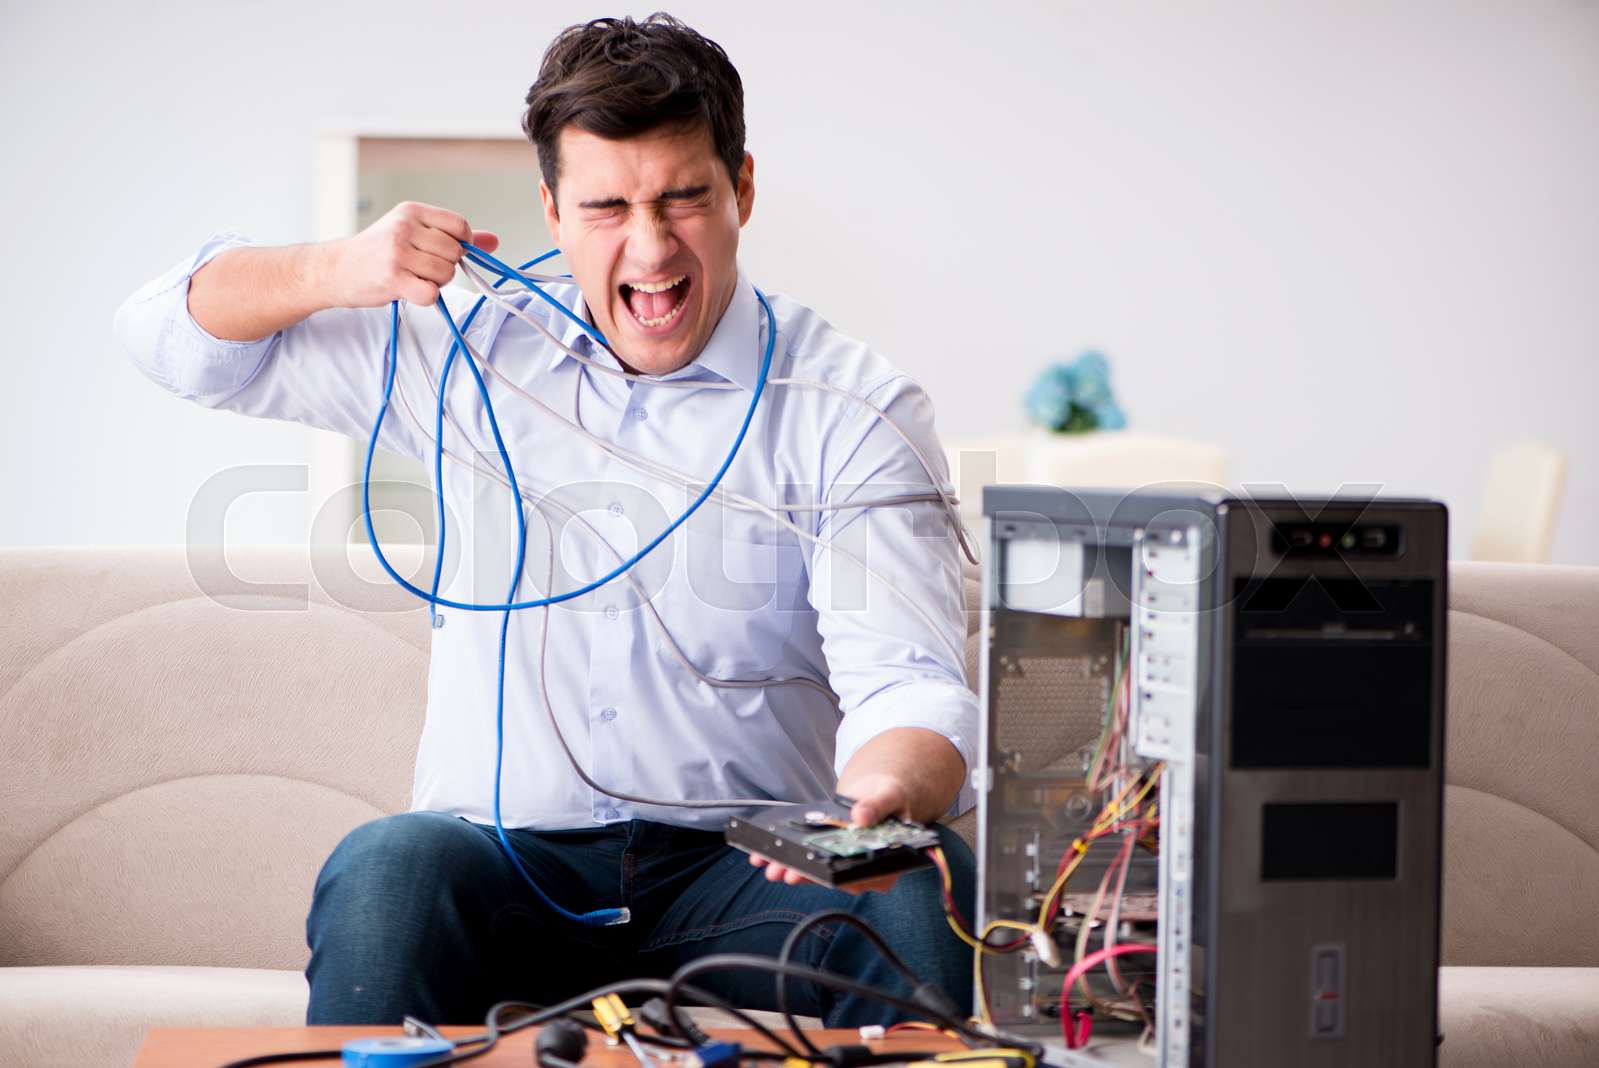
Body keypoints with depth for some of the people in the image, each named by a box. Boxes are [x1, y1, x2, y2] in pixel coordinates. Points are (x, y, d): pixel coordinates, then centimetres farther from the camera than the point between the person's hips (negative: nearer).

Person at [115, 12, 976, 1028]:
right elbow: (172, 333, 16)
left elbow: (908, 682, -11)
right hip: (508, 860, 2)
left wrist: (888, 798, -36)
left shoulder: (853, 406, 0)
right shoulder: (468, 350, 10)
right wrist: (336, 270, -6)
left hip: (745, 871, -1)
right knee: (387, 867, -33)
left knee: (925, 889, -32)